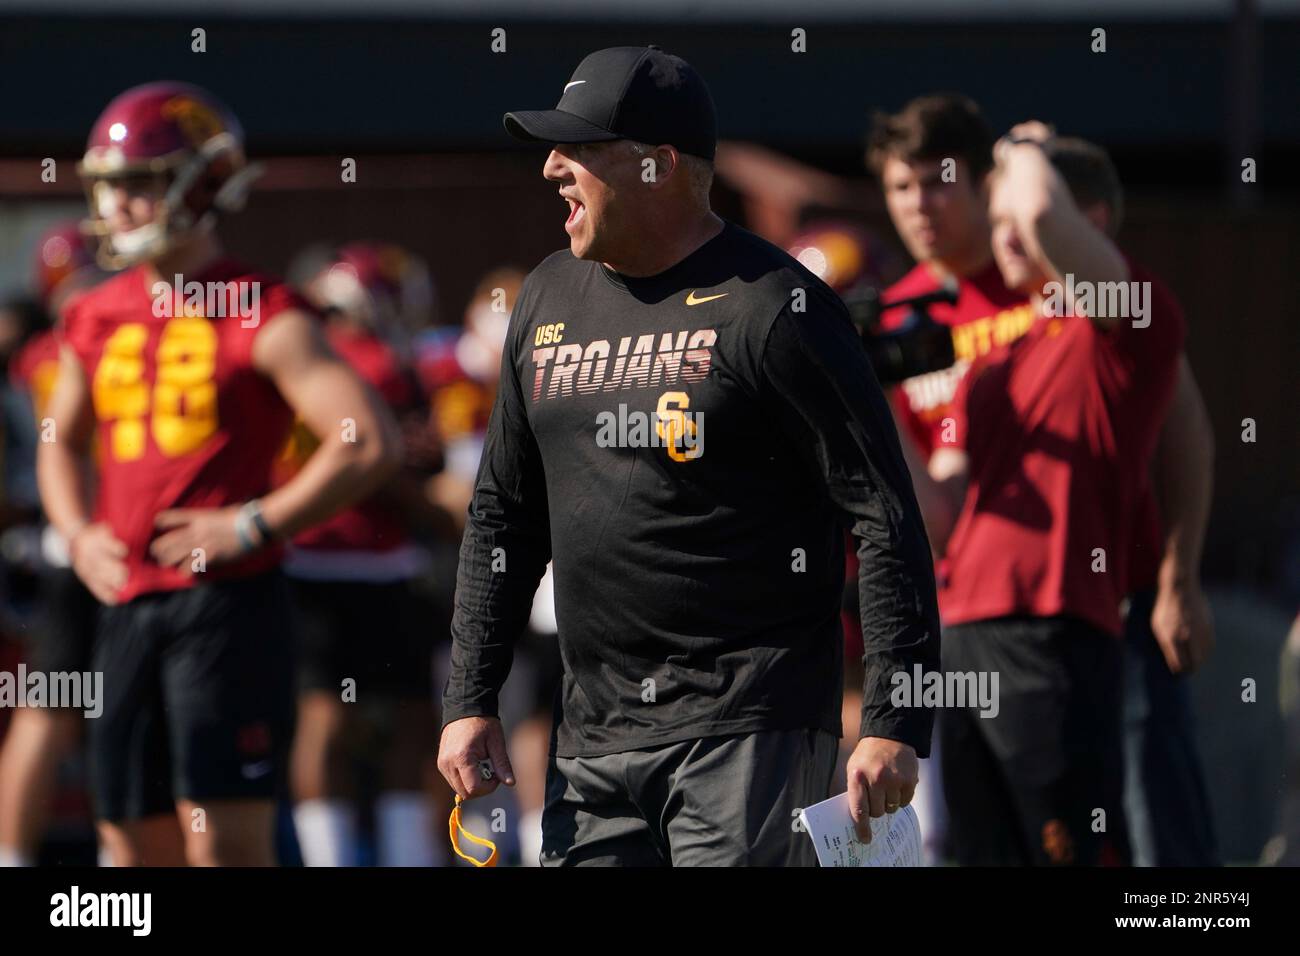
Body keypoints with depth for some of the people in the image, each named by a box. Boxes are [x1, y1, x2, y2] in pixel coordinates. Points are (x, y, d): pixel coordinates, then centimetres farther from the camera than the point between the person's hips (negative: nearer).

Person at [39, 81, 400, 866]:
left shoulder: (264, 319, -7)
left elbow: (371, 444, -15)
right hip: (127, 607, 7)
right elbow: (63, 443, 30)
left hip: (226, 602, -7)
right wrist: (80, 533, 12)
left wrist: (251, 526, -15)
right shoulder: (97, 319, 13)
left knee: (225, 843, -11)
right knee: (139, 847, 9)